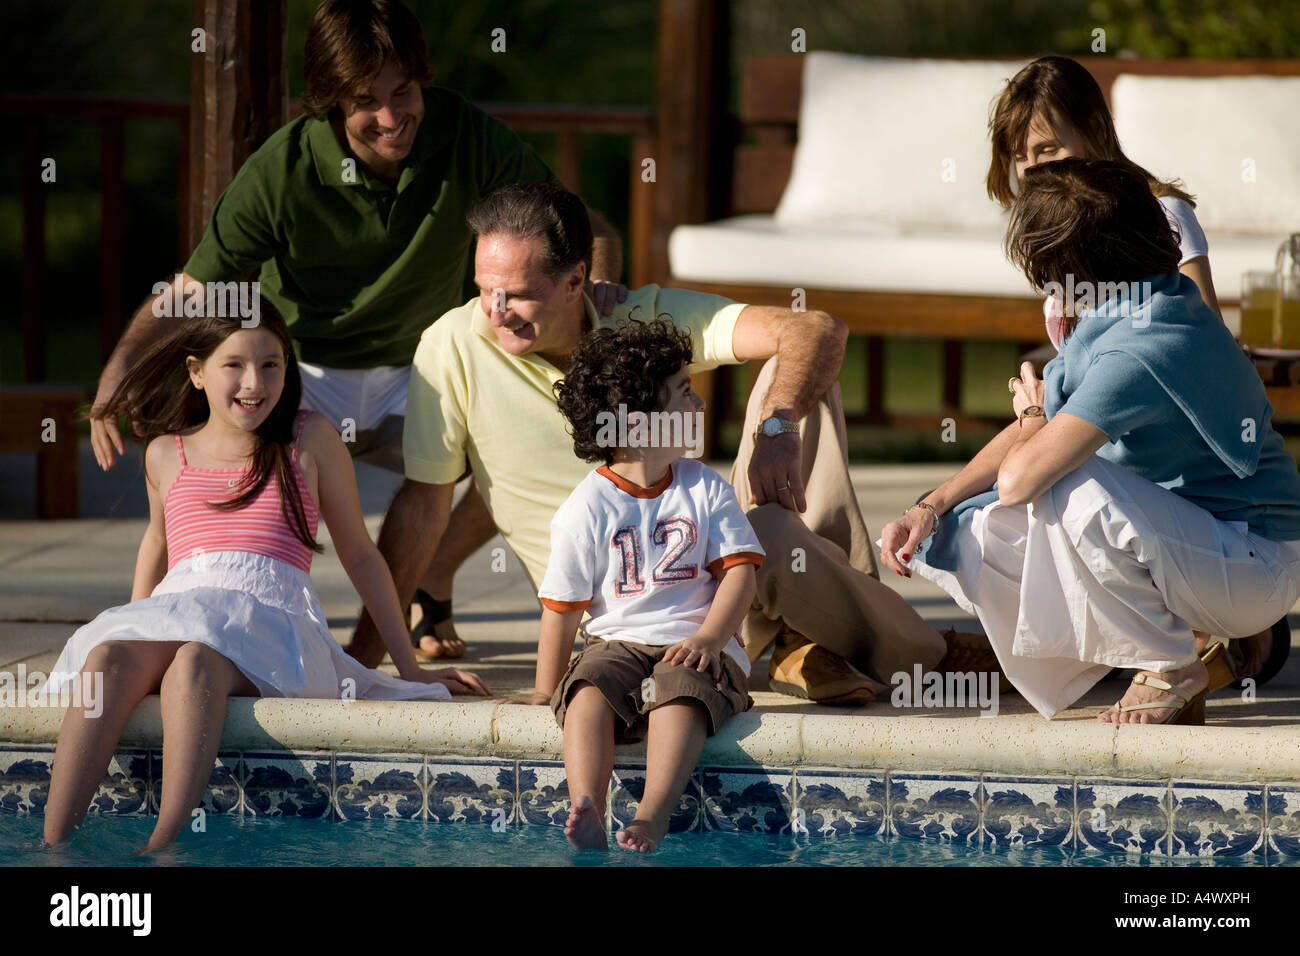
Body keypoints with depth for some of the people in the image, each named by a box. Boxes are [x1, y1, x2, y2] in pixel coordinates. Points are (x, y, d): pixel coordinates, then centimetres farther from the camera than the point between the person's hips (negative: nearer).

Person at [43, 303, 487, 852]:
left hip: (273, 619, -2)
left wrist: (410, 669, 18)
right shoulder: (165, 455, 19)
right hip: (175, 616, 2)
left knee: (195, 660, -39)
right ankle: (52, 847, -45)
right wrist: (137, 636, 35)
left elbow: (359, 555, 18)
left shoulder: (310, 441, 13)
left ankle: (161, 848, -54)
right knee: (109, 657, -35)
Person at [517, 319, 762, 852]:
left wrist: (709, 637, -14)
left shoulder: (706, 491, 9)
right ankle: (586, 813, -52)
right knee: (587, 690, -33)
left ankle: (652, 818, -52)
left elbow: (739, 570, 3)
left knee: (679, 689, -34)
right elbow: (561, 608, 4)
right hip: (619, 643, 0)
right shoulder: (587, 509, 1)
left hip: (696, 647, 0)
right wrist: (546, 693, 6)